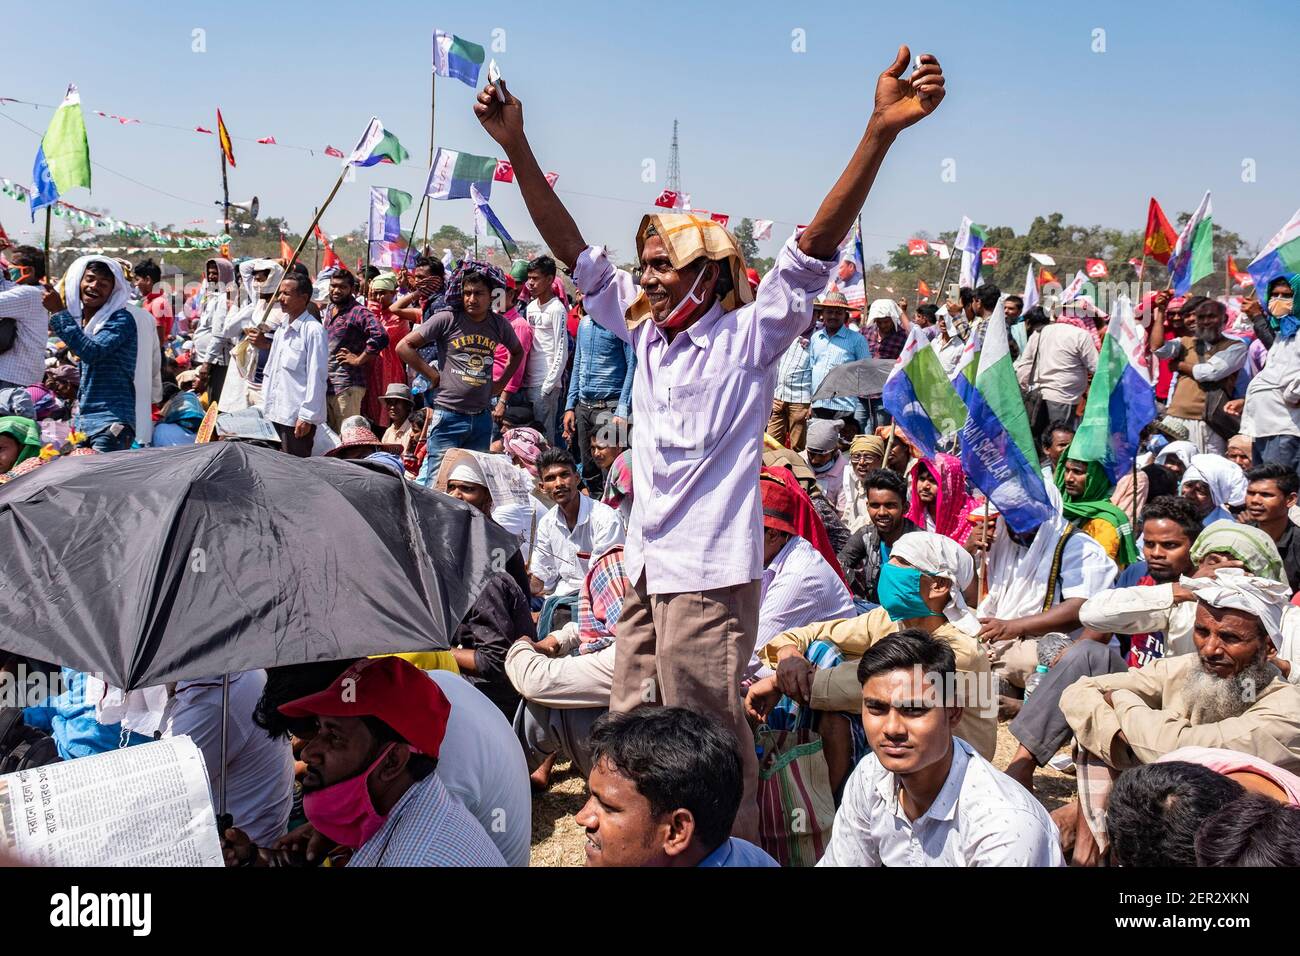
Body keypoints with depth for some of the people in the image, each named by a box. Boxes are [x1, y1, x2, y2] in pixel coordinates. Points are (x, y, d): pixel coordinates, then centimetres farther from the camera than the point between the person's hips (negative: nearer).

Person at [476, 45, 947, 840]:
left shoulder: (749, 336, -7)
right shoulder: (645, 329, 10)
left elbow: (818, 246, -19)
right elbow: (573, 250, 9)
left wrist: (880, 132, -31)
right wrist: (516, 148, 3)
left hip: (710, 571, -7)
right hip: (647, 565, 7)